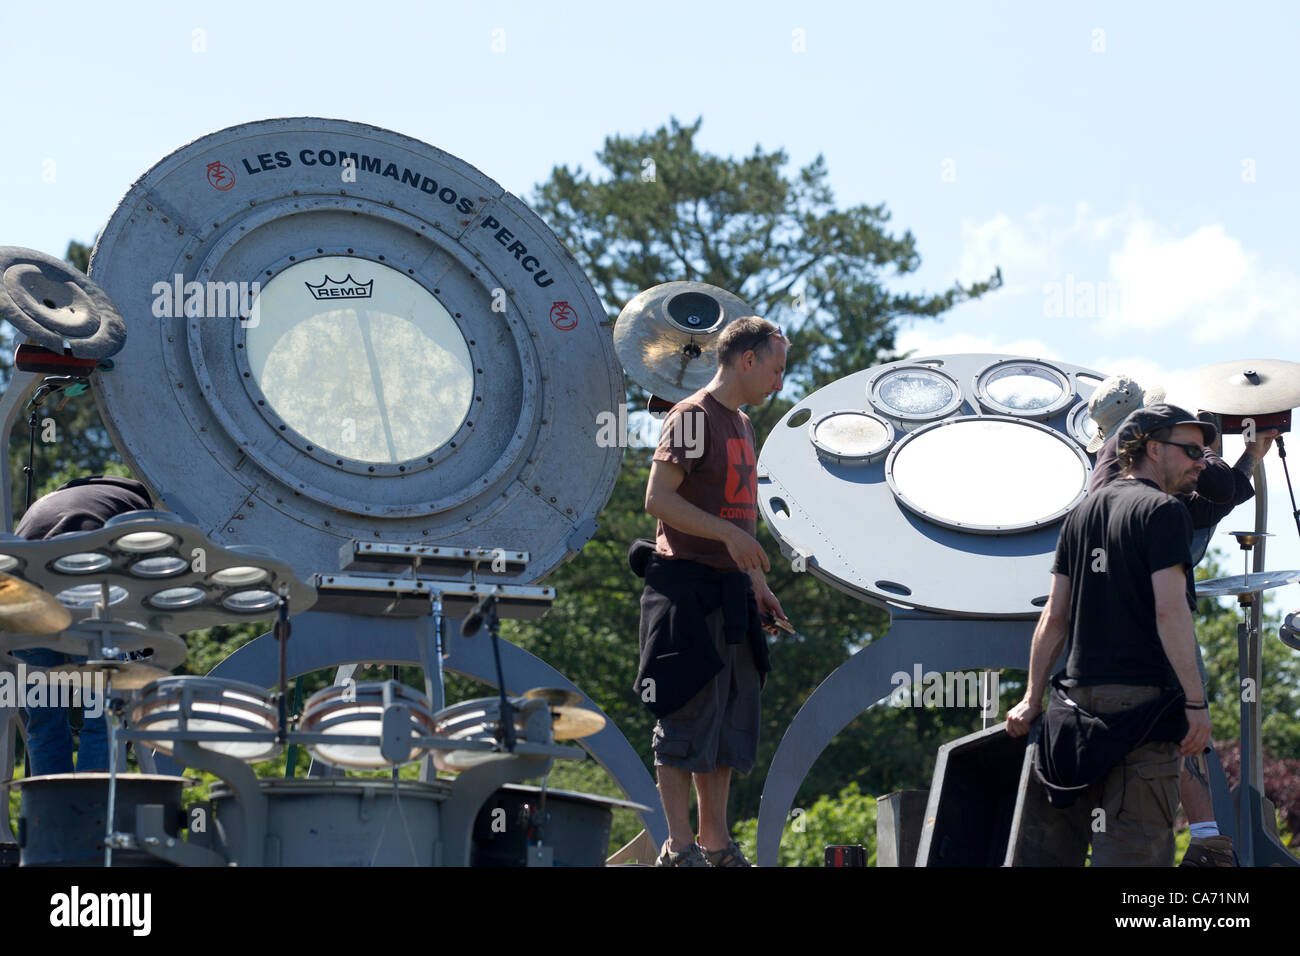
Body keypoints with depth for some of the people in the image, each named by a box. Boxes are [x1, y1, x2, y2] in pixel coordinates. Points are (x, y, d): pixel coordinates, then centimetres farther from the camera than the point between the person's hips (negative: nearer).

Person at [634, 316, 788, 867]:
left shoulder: (741, 424, 19)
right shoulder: (693, 416, -10)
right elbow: (658, 498, -18)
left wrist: (759, 586, 20)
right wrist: (730, 534, -24)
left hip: (730, 592, 9)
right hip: (688, 584, -9)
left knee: (731, 715, 10)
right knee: (688, 714, -7)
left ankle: (716, 842, 15)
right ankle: (679, 847, -4)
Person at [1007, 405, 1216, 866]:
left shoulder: (1083, 513, 17)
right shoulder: (1162, 510, -6)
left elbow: (1054, 616, 16)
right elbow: (1169, 610, -16)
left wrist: (1033, 699, 18)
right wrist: (1195, 701, -16)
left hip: (1081, 692, 8)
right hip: (1141, 697, -8)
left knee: (1106, 841, 13)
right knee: (1138, 849, -10)